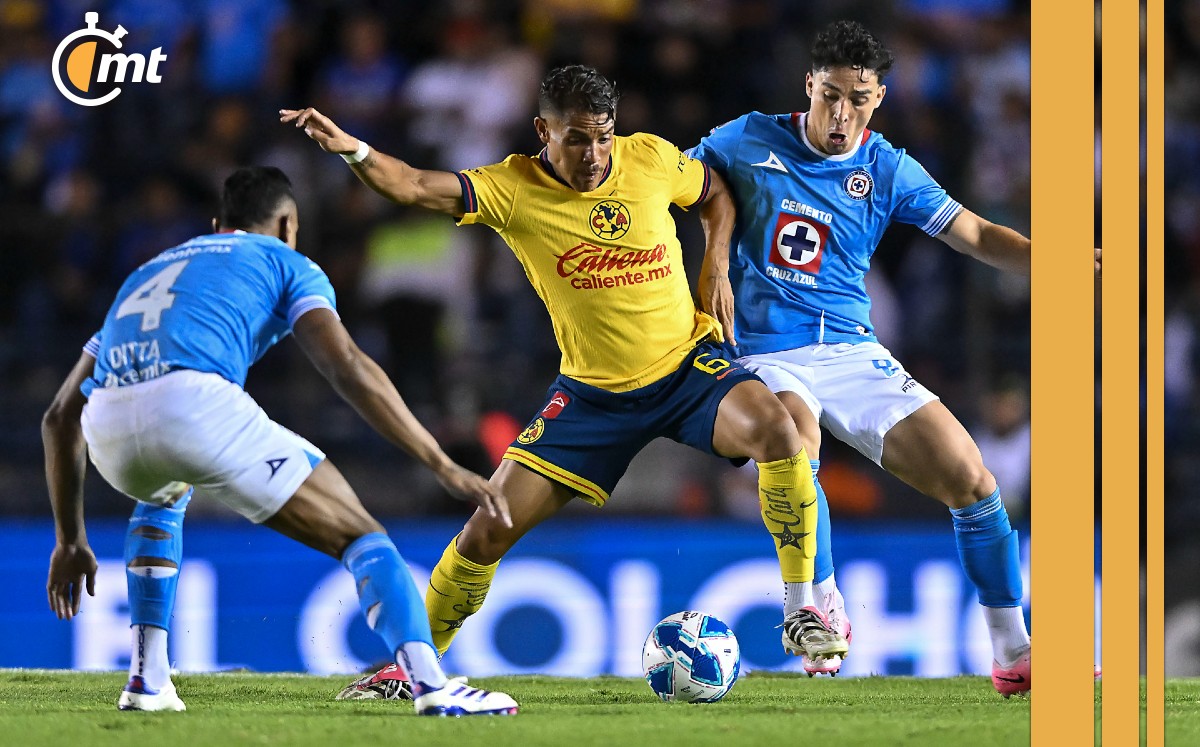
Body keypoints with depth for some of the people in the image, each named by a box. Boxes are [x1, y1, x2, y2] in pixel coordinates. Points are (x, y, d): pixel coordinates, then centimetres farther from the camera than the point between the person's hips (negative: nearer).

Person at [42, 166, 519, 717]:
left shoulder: (149, 273, 40)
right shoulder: (286, 263, 24)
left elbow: (61, 415, 38)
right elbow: (346, 366, 4)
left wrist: (70, 540, 44)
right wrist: (445, 467, 2)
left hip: (108, 426, 5)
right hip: (196, 402, -5)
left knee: (163, 498, 41)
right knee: (357, 533, 7)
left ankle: (147, 682, 29)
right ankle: (431, 685, -14)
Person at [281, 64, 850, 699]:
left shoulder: (650, 159, -7)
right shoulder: (515, 189, -12)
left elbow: (717, 194, 14)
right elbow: (414, 187, -26)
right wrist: (350, 149, -44)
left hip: (686, 366, 0)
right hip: (592, 392, 0)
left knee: (775, 427, -31)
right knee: (487, 532, -5)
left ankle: (803, 611, -16)